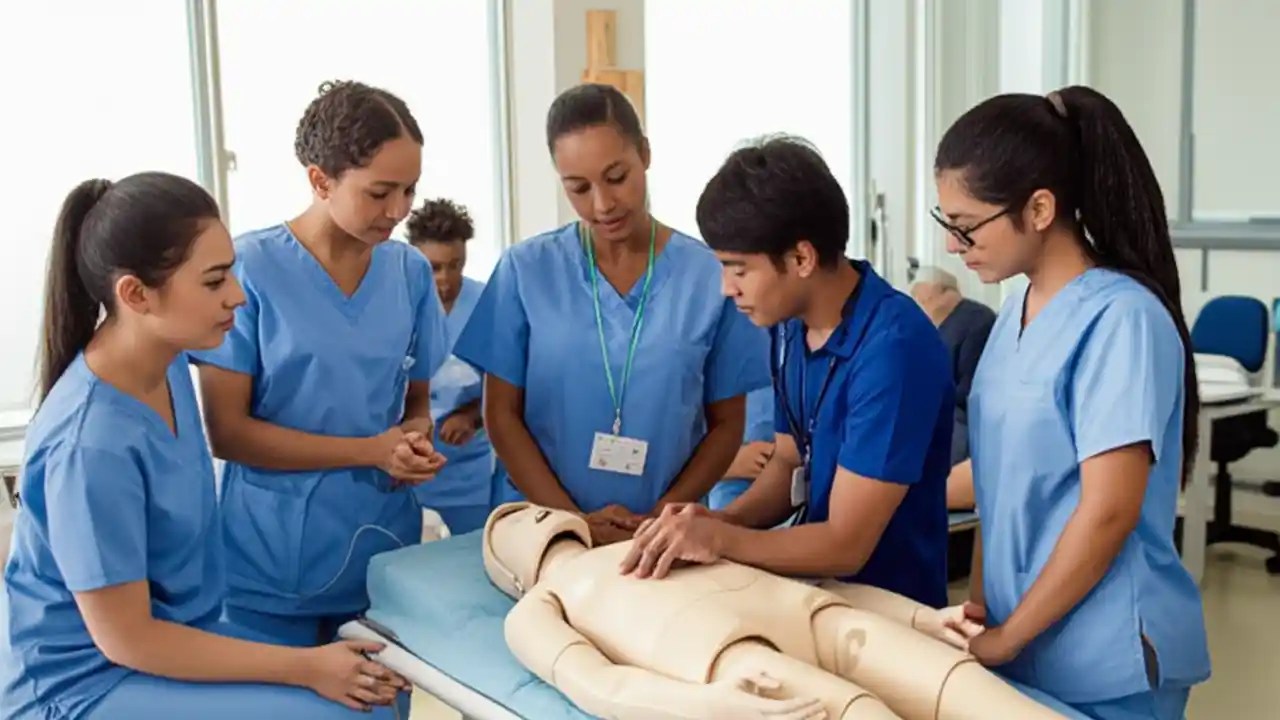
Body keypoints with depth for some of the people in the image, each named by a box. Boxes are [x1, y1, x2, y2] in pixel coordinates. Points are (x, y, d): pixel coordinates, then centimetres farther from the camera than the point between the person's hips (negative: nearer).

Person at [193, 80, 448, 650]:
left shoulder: (411, 273, 2)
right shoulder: (250, 269, -11)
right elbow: (227, 431, -10)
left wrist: (416, 441, -10)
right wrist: (371, 452, -16)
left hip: (385, 554, 4)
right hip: (273, 568, -3)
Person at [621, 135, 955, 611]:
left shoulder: (893, 345, -22)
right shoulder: (791, 325, 0)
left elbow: (846, 545, -20)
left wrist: (720, 538, -22)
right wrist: (719, 520, -6)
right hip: (815, 587, 6)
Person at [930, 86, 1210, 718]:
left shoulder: (1120, 319, -17)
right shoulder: (1015, 314, 6)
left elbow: (1109, 511, -20)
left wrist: (1007, 637, -13)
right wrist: (981, 604, 1)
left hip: (1106, 664, -7)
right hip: (1022, 643, 7)